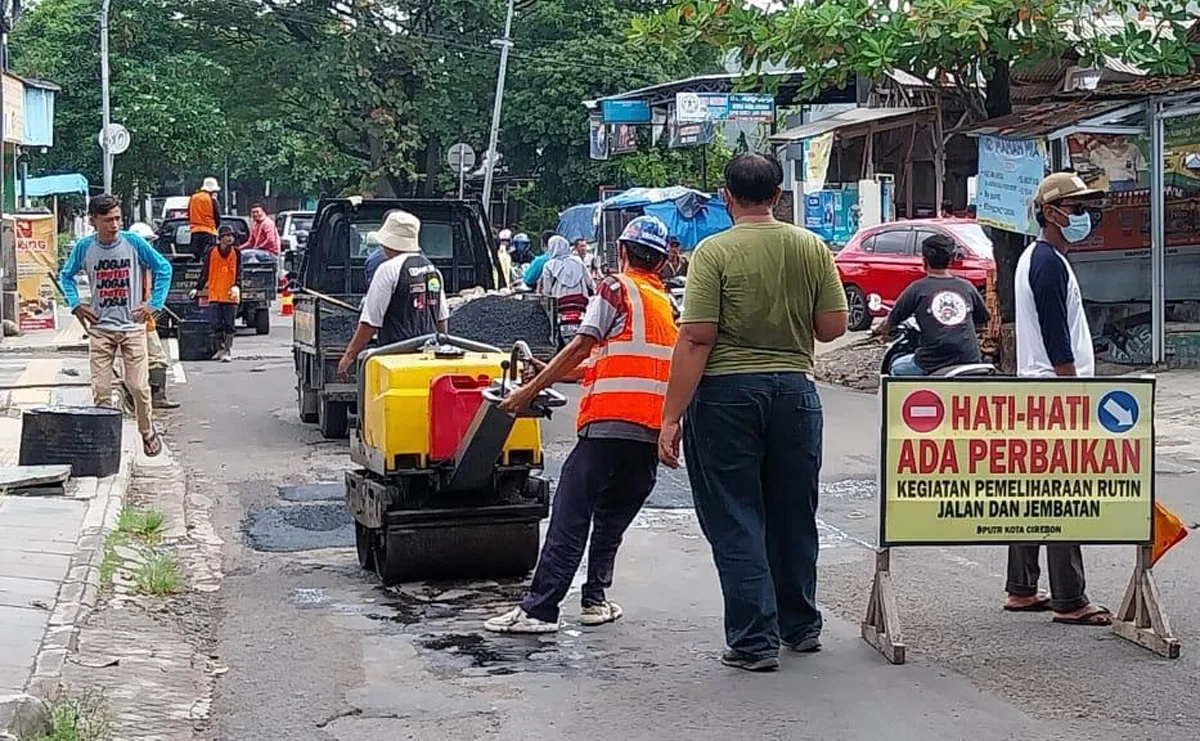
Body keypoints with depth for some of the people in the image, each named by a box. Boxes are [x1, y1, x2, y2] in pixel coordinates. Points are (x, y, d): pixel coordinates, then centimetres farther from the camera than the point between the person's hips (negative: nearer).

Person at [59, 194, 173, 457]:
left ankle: (147, 433, 17)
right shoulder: (84, 247, -2)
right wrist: (76, 304, 3)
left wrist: (153, 304, 0)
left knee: (139, 386, -4)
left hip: (132, 327, -1)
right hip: (100, 329, 1)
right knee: (100, 390, -2)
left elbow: (163, 268, 5)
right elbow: (66, 275, 16)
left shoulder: (134, 242, -6)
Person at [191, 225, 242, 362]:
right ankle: (221, 349, 15)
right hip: (214, 294, 0)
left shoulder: (237, 253, 4)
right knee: (216, 325, 1)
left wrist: (237, 286, -17)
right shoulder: (211, 252, 3)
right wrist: (197, 288, 2)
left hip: (231, 295, 0)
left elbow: (239, 273, -1)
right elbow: (205, 272, 7)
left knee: (229, 325, -1)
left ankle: (228, 351, 3)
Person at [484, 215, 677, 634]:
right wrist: (553, 374, 25)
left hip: (608, 422, -6)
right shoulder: (668, 305, 21)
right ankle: (595, 600, 16)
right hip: (652, 431, 6)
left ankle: (539, 609, -9)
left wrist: (530, 390, -2)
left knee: (570, 518, -7)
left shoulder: (617, 288, 1)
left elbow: (580, 348, -6)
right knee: (611, 519, 18)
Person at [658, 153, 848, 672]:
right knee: (794, 516, 18)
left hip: (727, 392, -4)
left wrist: (672, 417, -13)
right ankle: (800, 625, 31)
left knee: (735, 522, 4)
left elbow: (696, 339, -15)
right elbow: (833, 327, 2)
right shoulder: (812, 248, 2)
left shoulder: (715, 252, -10)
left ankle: (754, 640, 3)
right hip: (794, 390, 4)